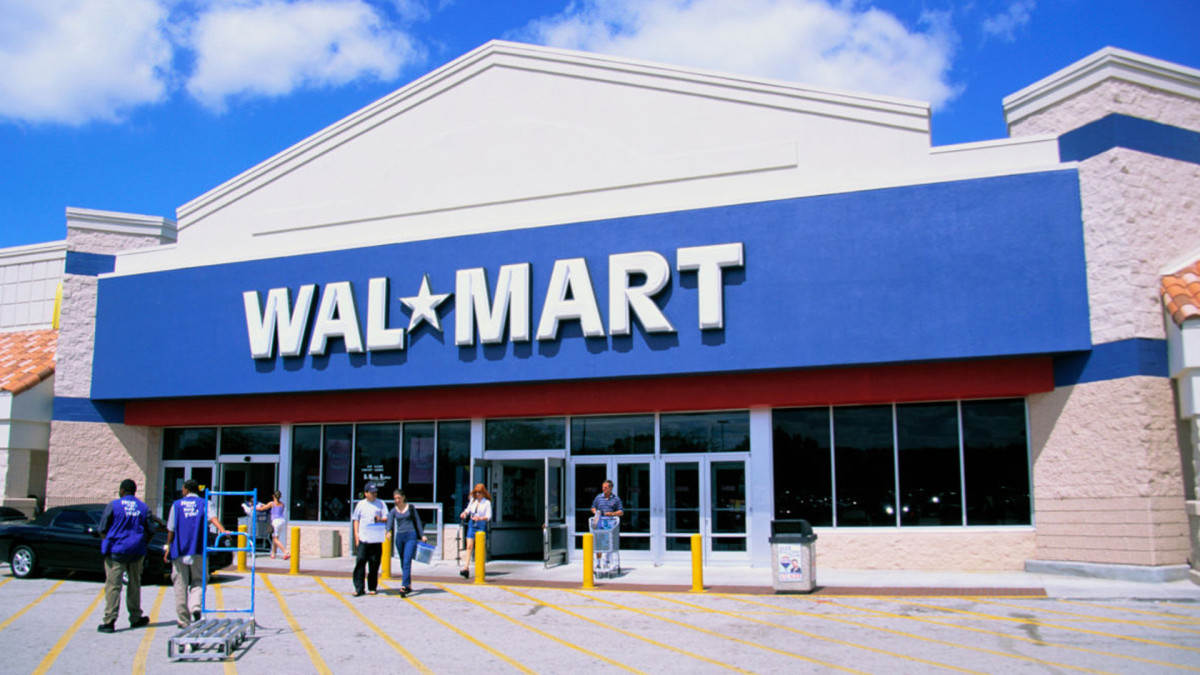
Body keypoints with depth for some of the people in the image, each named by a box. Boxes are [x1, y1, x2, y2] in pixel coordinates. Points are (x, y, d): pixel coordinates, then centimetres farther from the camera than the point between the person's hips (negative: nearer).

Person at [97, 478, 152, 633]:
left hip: (116, 551, -3)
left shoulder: (113, 505, -3)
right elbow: (149, 532, 9)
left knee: (113, 586, -4)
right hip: (137, 552, 3)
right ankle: (135, 617, 22)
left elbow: (102, 530, 0)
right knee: (134, 584, 14)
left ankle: (109, 621, -9)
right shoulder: (144, 507, 7)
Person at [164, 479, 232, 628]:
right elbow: (212, 518, -16)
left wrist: (168, 547, 13)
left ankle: (183, 620, 7)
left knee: (180, 584, 6)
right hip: (198, 550, 0)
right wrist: (223, 531, -30)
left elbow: (171, 529, 5)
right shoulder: (204, 504, 3)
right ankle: (195, 607, -17)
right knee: (198, 581, 10)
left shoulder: (177, 505, 5)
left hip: (179, 550, 0)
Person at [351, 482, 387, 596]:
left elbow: (386, 518, 9)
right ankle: (359, 588, -5)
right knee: (360, 561, -8)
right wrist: (356, 534, 1)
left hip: (376, 539, 0)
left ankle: (372, 587, 11)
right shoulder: (361, 504, 12)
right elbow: (356, 520, 13)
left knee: (374, 563, 1)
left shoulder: (380, 504, 11)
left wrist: (380, 519, -14)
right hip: (362, 539, 0)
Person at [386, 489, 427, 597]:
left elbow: (417, 521, 8)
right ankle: (409, 586, 23)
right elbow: (389, 525, -1)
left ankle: (404, 587, -22)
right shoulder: (393, 511, 7)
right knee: (403, 563, 11)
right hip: (399, 537, 4)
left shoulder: (411, 508, 3)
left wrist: (422, 535, 4)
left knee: (407, 562, -14)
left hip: (411, 536, -4)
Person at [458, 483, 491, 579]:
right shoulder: (473, 500, 11)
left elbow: (488, 516, -7)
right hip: (471, 524, 4)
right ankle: (466, 567, -13)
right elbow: (468, 509, 22)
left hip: (481, 525, -3)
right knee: (469, 546, -7)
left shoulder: (487, 502, -3)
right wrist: (464, 513, 0)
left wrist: (480, 518, -23)